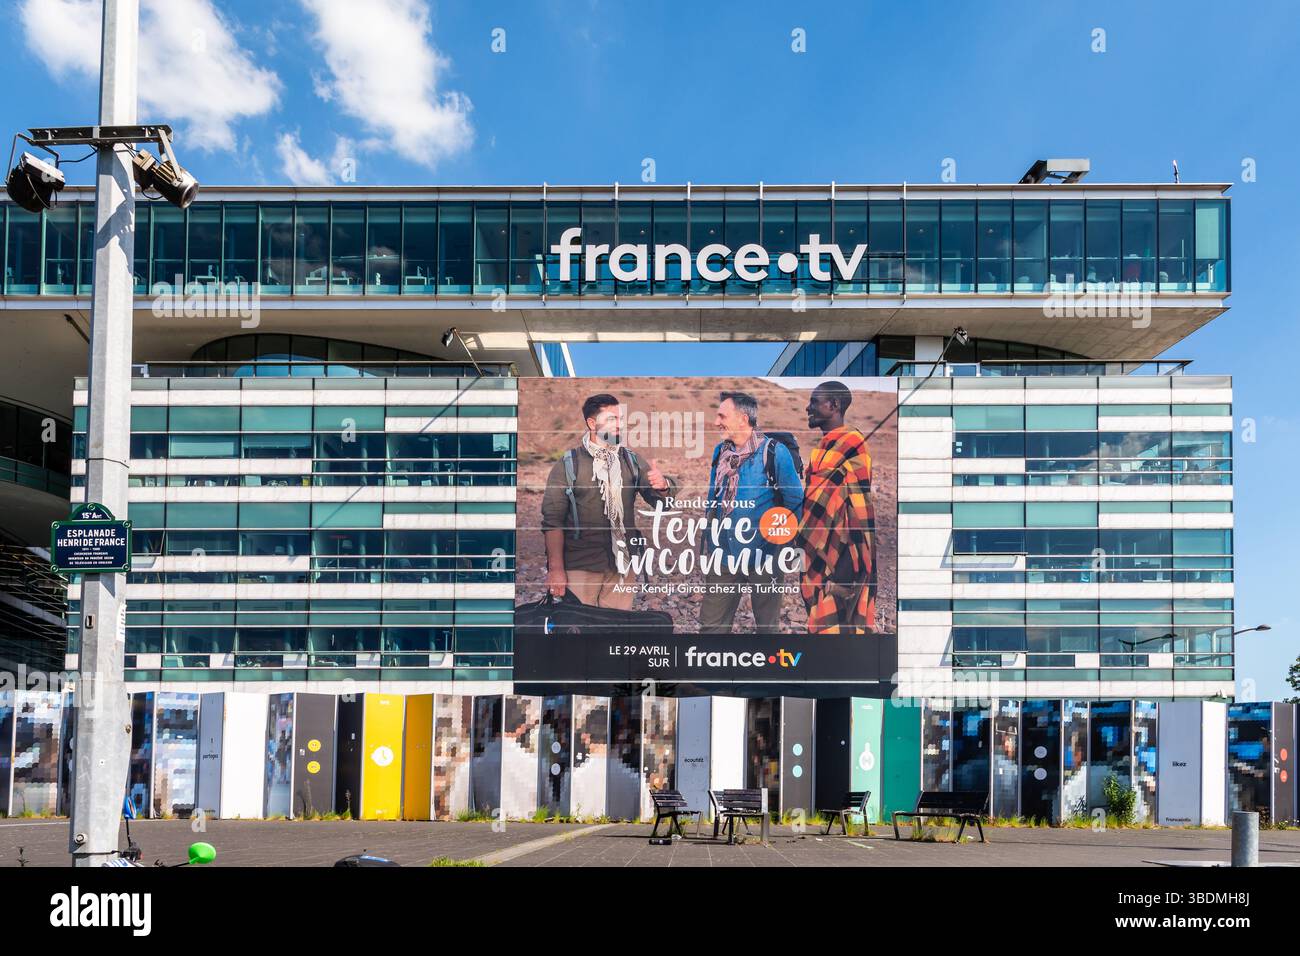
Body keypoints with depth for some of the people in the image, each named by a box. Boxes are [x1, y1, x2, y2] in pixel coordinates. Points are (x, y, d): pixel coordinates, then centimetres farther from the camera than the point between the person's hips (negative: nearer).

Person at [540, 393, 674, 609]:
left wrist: (663, 485, -20)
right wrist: (555, 569, -12)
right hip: (579, 567, -3)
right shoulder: (568, 464, -2)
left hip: (621, 566, 3)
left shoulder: (632, 461, 8)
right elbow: (552, 519, -5)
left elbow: (661, 501, 4)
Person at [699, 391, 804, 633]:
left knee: (767, 626, 12)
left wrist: (789, 547, -5)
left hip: (764, 557, -5)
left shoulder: (775, 452, -12)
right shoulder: (720, 451, 5)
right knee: (711, 625, 5)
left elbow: (795, 503, -6)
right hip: (724, 556, 5)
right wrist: (709, 540, 15)